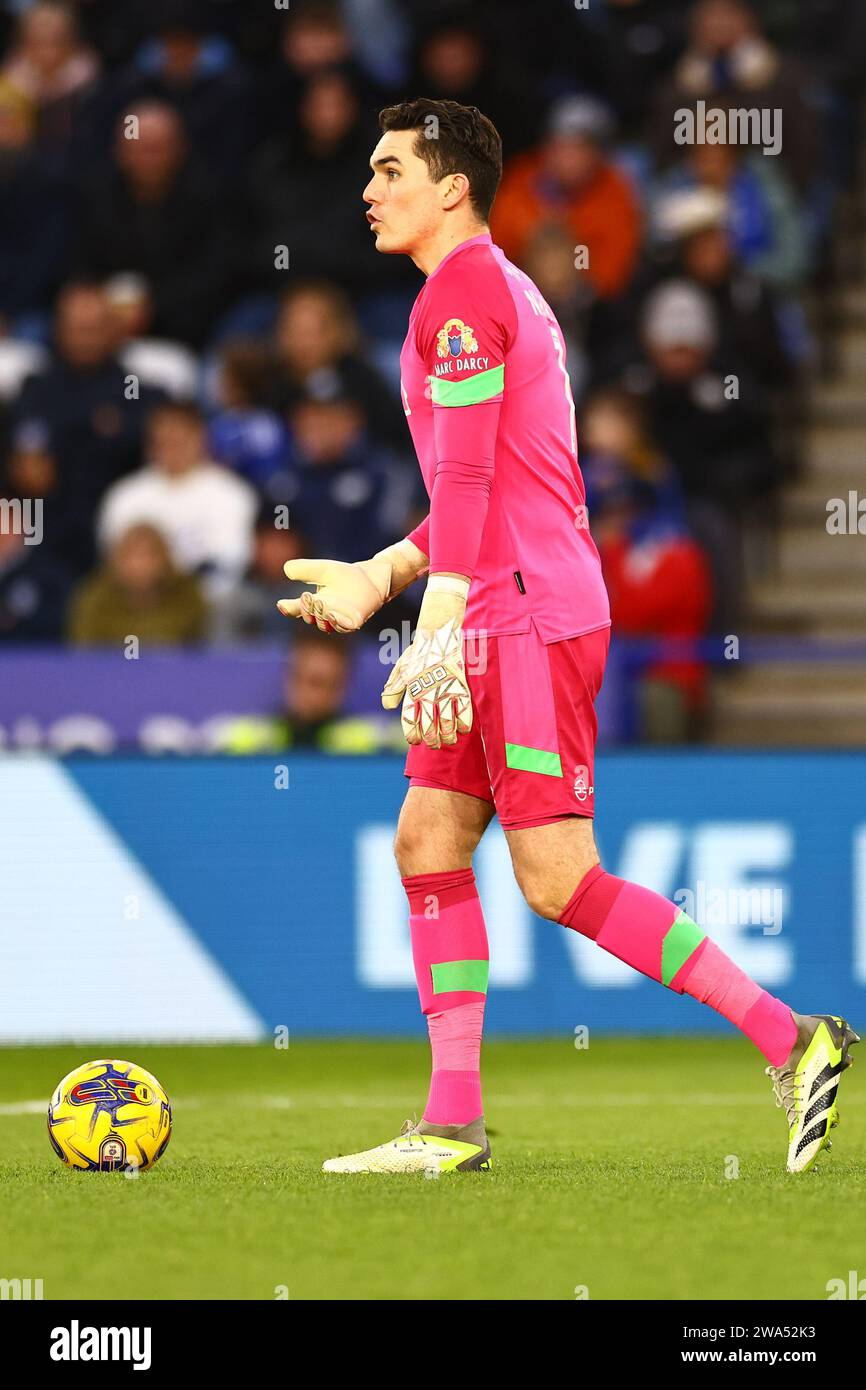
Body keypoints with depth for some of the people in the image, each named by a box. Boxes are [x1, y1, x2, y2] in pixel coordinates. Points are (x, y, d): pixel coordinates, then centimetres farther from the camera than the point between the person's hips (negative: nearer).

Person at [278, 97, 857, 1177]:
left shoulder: (463, 290, -9)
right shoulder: (493, 290, 22)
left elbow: (466, 482, -18)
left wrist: (438, 634, -23)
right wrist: (375, 579, 22)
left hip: (530, 618, -10)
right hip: (505, 623, 10)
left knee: (557, 880, -11)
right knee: (427, 842, 6)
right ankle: (451, 1125, 4)